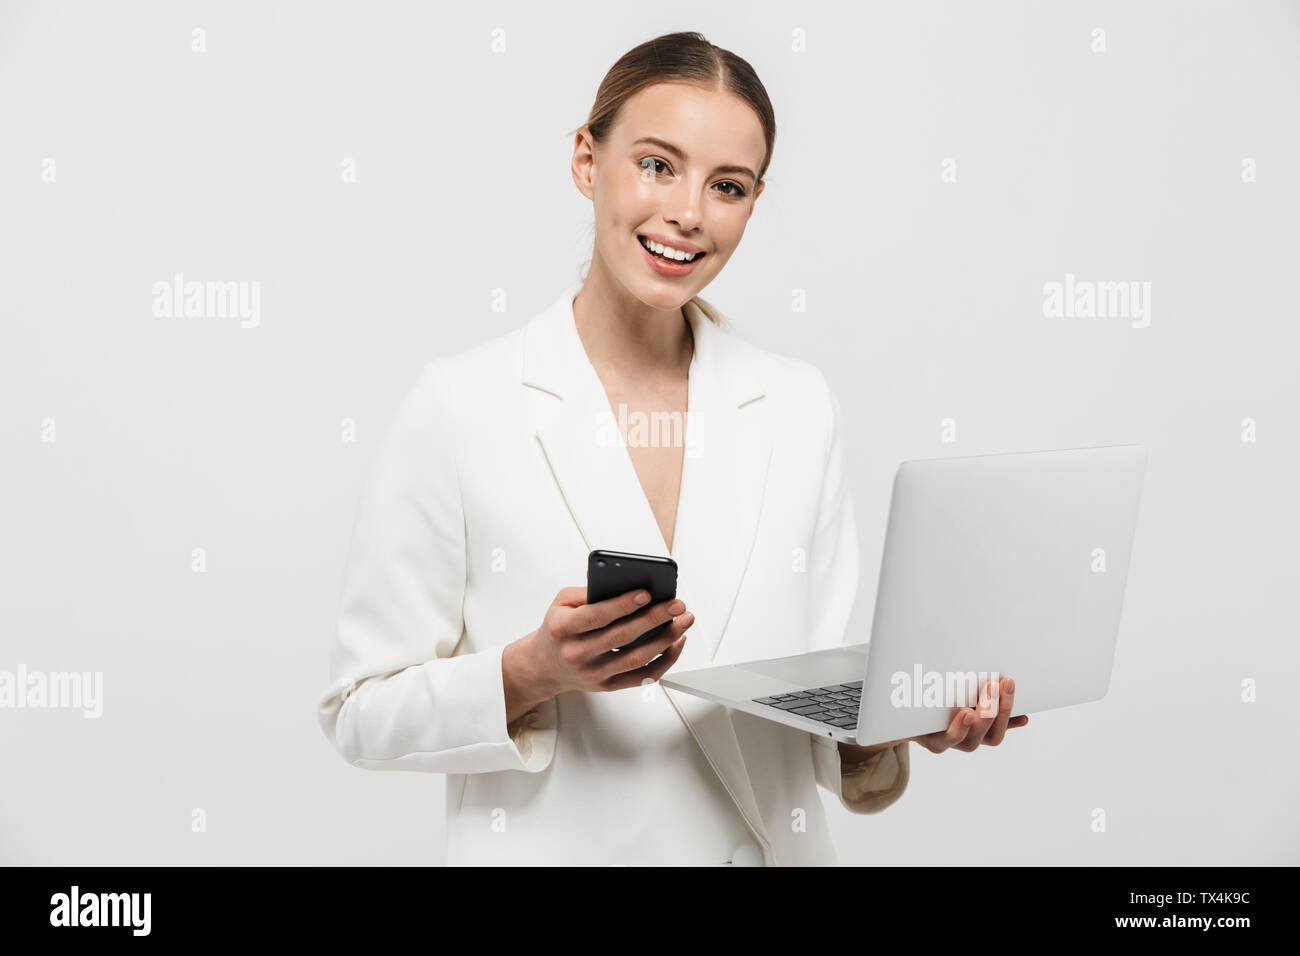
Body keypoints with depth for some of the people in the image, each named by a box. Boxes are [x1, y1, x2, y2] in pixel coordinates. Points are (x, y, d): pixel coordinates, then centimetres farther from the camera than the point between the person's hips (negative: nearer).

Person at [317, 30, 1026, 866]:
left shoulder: (801, 410, 0)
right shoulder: (458, 407, -10)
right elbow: (363, 712, -7)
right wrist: (533, 672, -22)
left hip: (772, 842, 2)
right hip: (553, 844, -2)